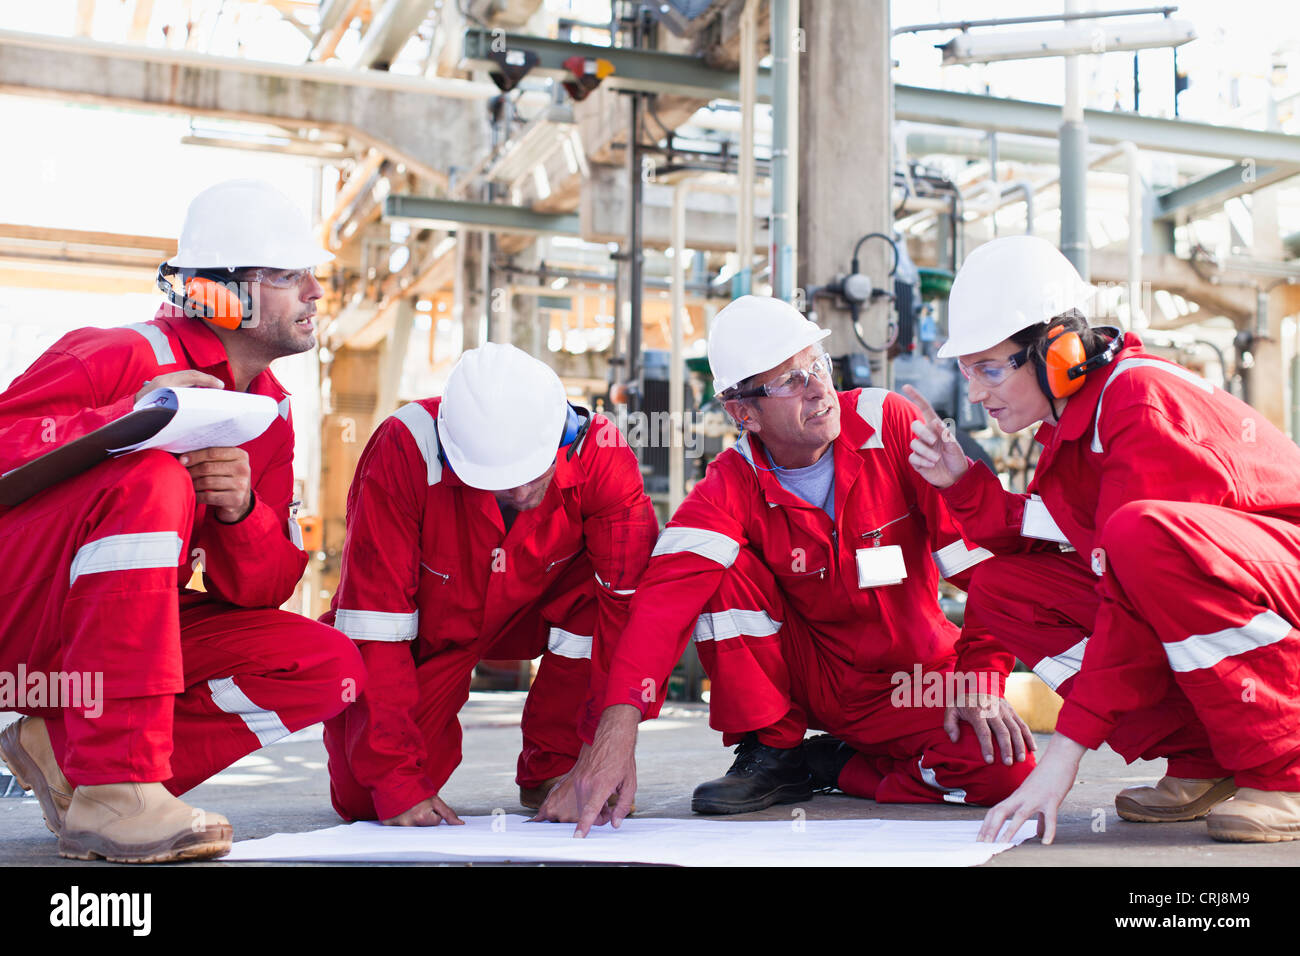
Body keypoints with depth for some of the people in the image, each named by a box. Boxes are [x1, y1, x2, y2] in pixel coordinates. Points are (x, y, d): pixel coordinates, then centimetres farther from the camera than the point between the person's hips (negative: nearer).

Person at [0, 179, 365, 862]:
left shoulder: (272, 413, 7)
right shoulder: (123, 356, -13)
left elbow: (263, 591, 2)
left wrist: (241, 511, -19)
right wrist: (126, 419, -32)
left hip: (122, 640, 7)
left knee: (330, 666, -11)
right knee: (150, 478, -34)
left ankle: (61, 749, -7)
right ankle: (111, 791, -32)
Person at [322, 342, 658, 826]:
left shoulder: (600, 453, -28)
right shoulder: (406, 451, -32)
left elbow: (633, 601, -29)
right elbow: (374, 623, -30)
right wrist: (397, 780, -32)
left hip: (529, 615, 1)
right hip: (427, 627, -1)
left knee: (618, 569, -30)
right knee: (365, 797, -15)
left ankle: (550, 767, -12)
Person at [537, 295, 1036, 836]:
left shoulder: (886, 422, -14)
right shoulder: (731, 487, -14)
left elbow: (976, 548, -13)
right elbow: (666, 594, -29)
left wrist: (982, 677, -19)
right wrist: (619, 722, -44)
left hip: (914, 679, 0)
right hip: (807, 679, 0)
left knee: (1006, 770, -26)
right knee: (725, 572, -23)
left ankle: (836, 767, -1)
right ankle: (771, 754, -6)